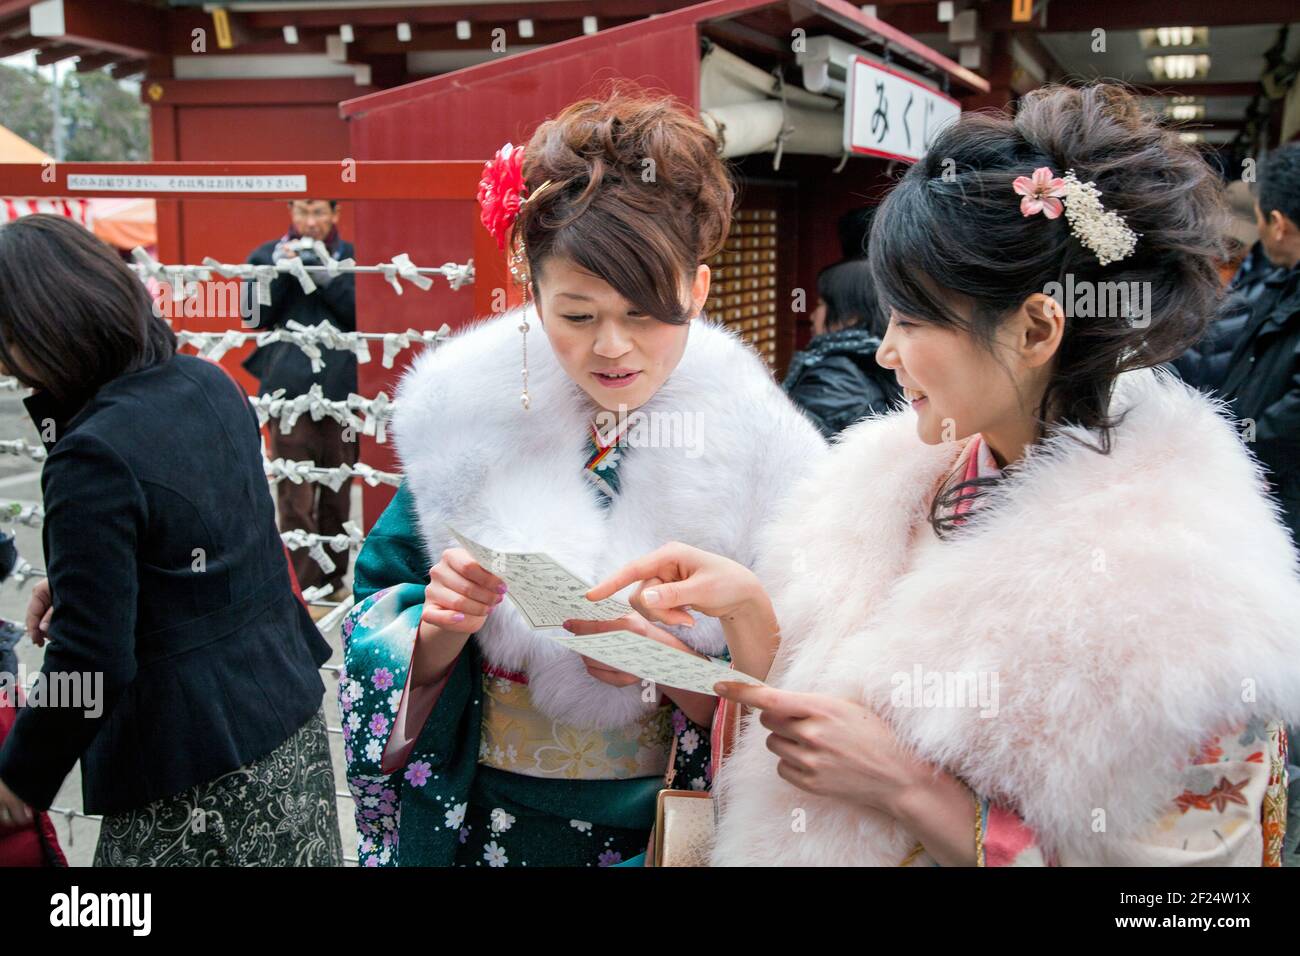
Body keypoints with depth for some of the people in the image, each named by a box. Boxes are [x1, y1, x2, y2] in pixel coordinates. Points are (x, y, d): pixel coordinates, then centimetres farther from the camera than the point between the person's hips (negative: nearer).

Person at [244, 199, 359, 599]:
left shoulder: (351, 257, 8)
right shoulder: (268, 255, 8)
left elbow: (362, 315, -3)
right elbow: (254, 316, -1)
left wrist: (329, 278, -15)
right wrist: (279, 271, -13)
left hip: (340, 389, 1)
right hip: (290, 390, -1)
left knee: (338, 494, 9)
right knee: (295, 498, -6)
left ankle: (332, 581, 22)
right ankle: (299, 586, 0)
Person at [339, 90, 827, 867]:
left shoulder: (761, 452, -14)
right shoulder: (468, 415, -10)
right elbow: (378, 632, -3)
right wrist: (440, 630, -22)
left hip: (666, 832, -1)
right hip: (477, 828, 1)